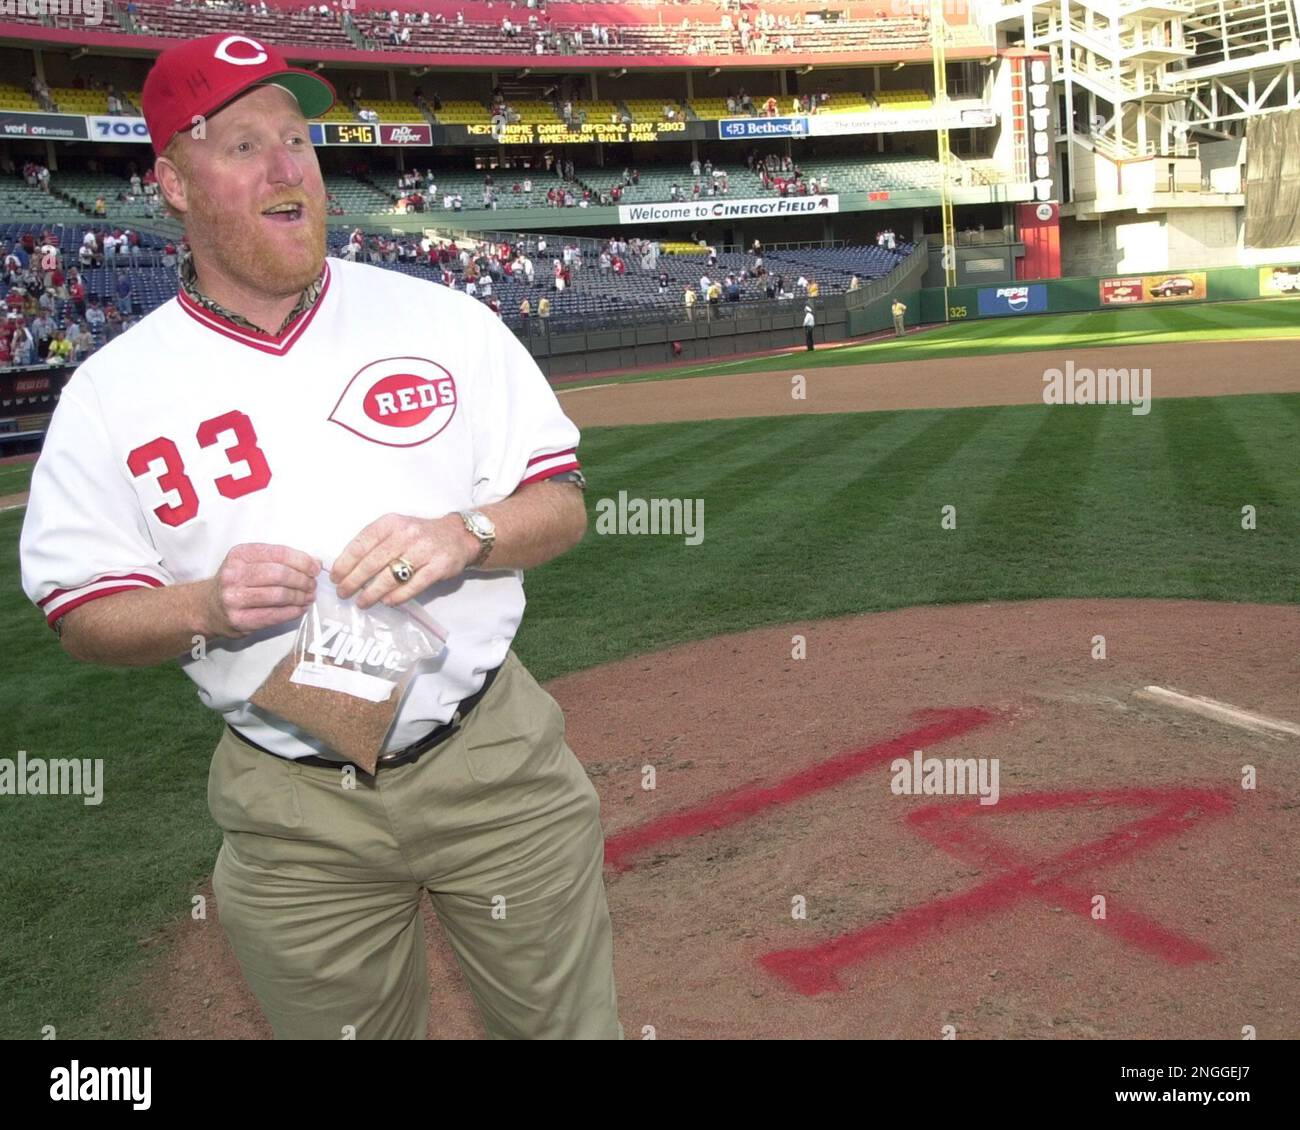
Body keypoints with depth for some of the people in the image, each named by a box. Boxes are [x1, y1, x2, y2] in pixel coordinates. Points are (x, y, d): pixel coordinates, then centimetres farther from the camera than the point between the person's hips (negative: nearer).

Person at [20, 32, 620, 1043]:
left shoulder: (443, 318, 1)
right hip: (294, 818, 0)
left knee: (571, 1020, 13)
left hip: (498, 765, 1)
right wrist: (204, 607, -20)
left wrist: (464, 534, -19)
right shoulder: (111, 392, -2)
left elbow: (562, 504, 2)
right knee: (341, 1026, 18)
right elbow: (82, 616, 1)